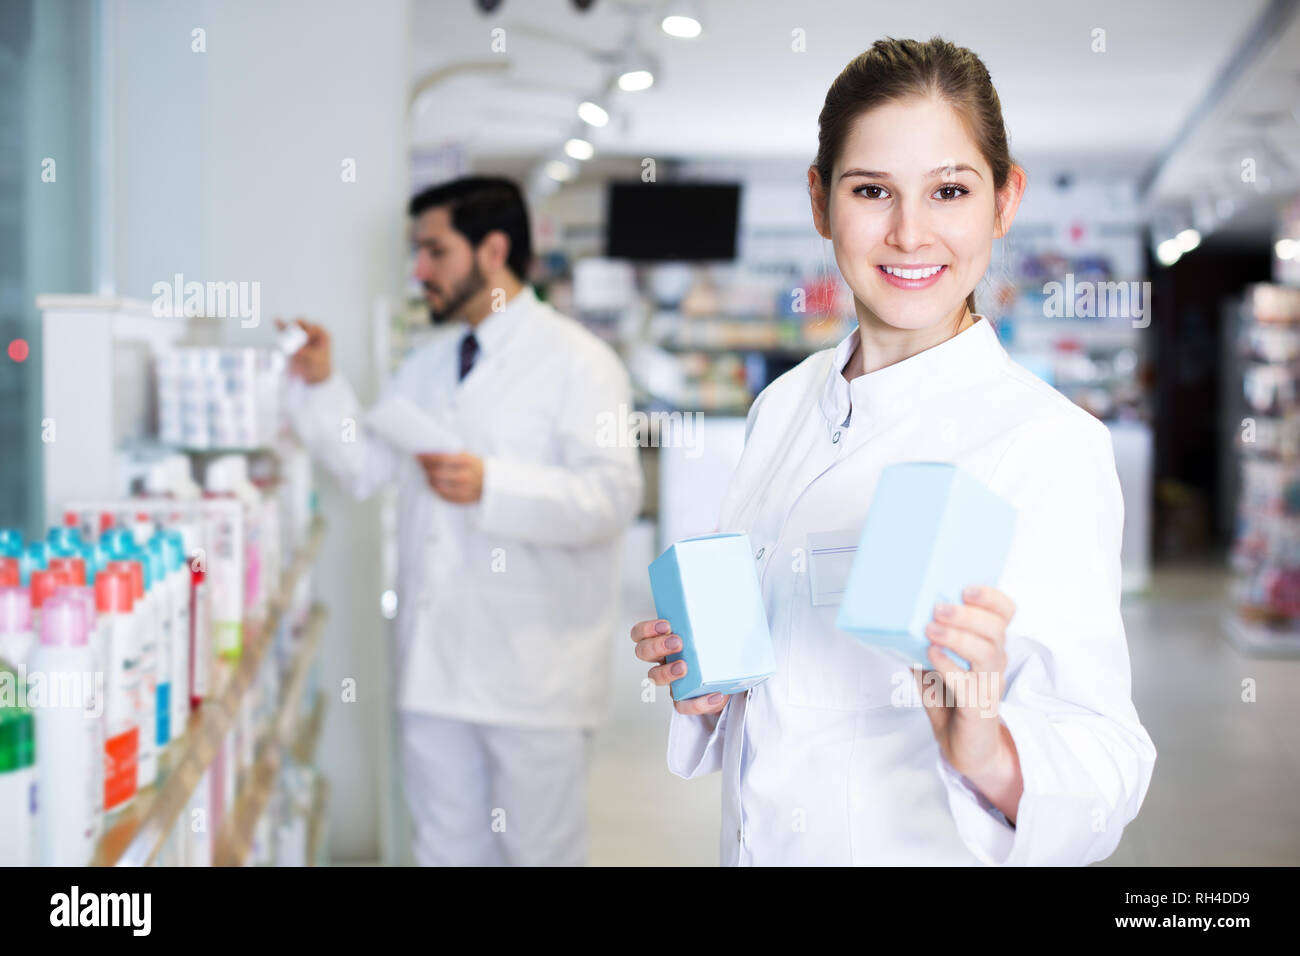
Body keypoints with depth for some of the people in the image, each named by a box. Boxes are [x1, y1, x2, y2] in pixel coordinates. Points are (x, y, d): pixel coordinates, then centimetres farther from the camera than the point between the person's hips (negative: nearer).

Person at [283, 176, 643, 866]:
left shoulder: (575, 361, -8)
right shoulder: (427, 366, 16)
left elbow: (612, 495, -19)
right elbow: (367, 467, 15)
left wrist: (492, 487, -28)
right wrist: (320, 387, 4)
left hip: (532, 672, -6)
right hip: (435, 663, 7)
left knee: (538, 852, 6)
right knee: (447, 850, 16)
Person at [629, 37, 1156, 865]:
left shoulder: (1052, 445, -19)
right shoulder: (785, 405, -1)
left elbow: (1104, 768, -21)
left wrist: (986, 750, -39)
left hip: (927, 853, -5)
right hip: (757, 843, 6)